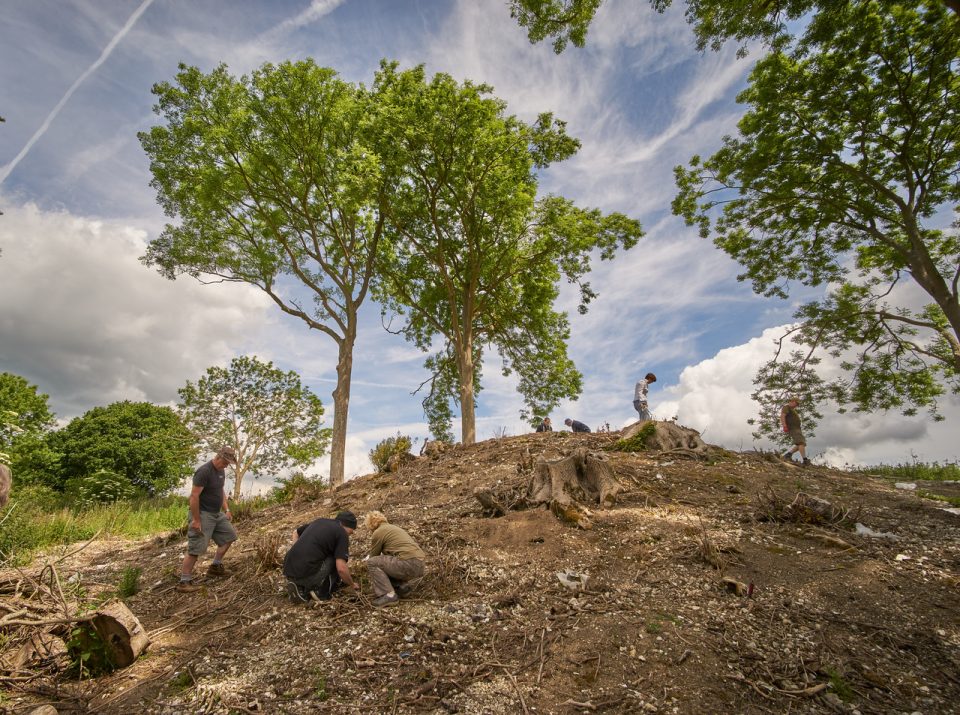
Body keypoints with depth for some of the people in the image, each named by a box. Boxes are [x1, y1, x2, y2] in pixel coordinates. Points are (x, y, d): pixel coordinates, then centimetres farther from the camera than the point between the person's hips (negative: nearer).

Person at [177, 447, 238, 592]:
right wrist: (196, 520, -21)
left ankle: (215, 566, 26)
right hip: (203, 515, -9)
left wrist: (226, 510, 13)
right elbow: (194, 496, -22)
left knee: (229, 535, 13)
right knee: (195, 548, -6)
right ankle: (184, 581, 4)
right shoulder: (204, 472, -21)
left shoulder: (221, 471, 7)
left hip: (217, 514, 9)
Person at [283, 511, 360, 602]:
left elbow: (296, 533, 36)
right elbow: (341, 568, -12)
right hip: (306, 574, -7)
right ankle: (321, 591, 7)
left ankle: (300, 587, 14)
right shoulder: (341, 533, -3)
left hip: (288, 571, 7)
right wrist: (352, 585, 7)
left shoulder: (319, 521, 19)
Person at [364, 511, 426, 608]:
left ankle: (389, 595, -8)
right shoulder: (392, 528, 26)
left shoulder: (378, 532, 1)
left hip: (408, 564, -9)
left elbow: (373, 557, 12)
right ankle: (403, 585, 11)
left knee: (372, 563, -1)